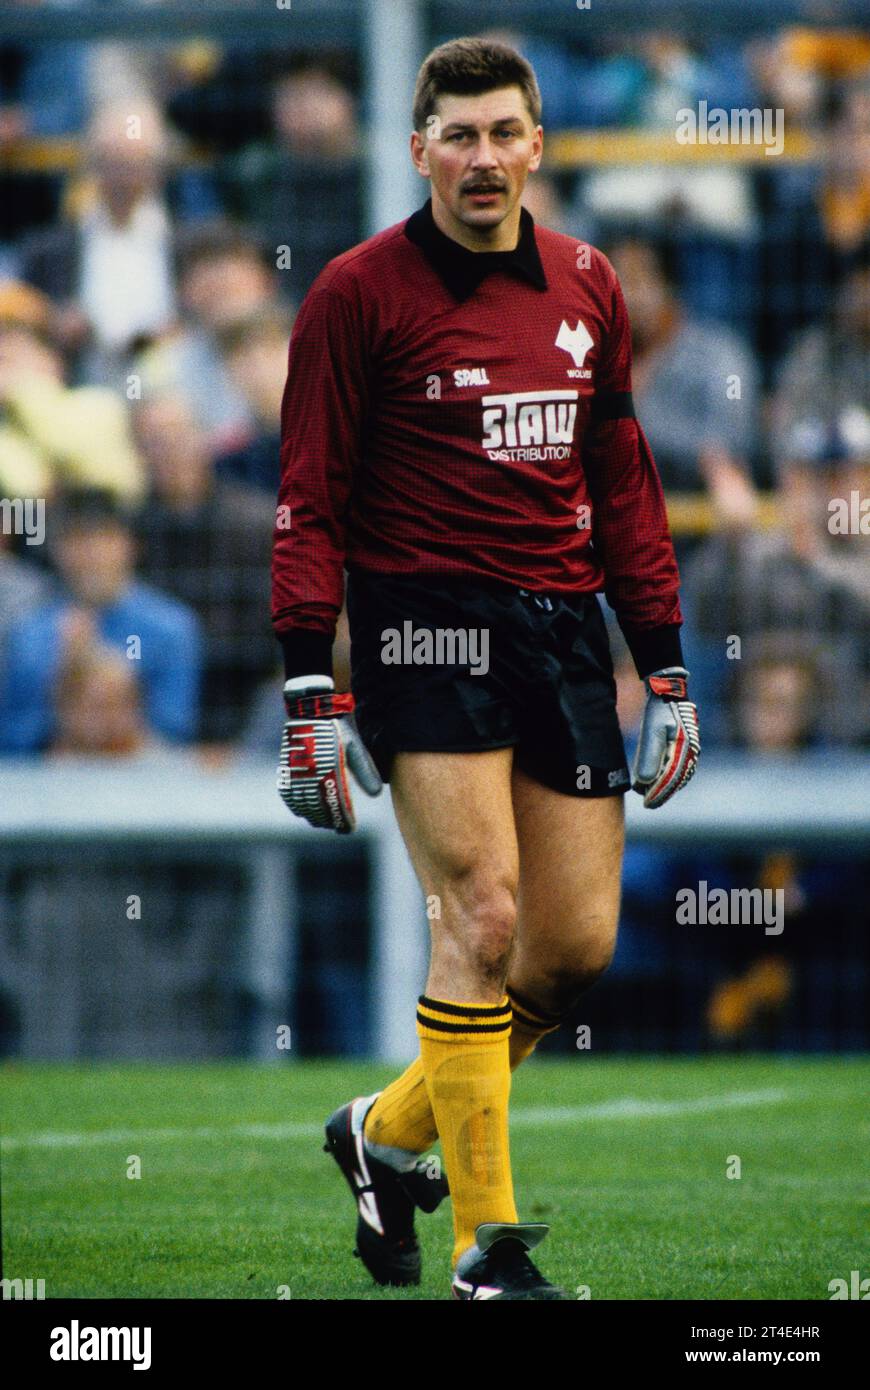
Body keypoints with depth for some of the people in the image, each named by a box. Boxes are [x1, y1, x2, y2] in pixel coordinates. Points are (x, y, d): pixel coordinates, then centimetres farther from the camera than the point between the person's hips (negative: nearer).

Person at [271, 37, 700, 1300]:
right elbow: (310, 502, -5)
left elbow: (624, 488, 17)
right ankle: (486, 1242, -8)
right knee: (481, 918, -14)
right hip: (428, 623, -5)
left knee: (579, 944, 3)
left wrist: (664, 673, 13)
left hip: (564, 626, 6)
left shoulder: (586, 289, 11)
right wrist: (311, 695, -11)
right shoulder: (361, 293, -5)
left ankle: (393, 1130, 26)